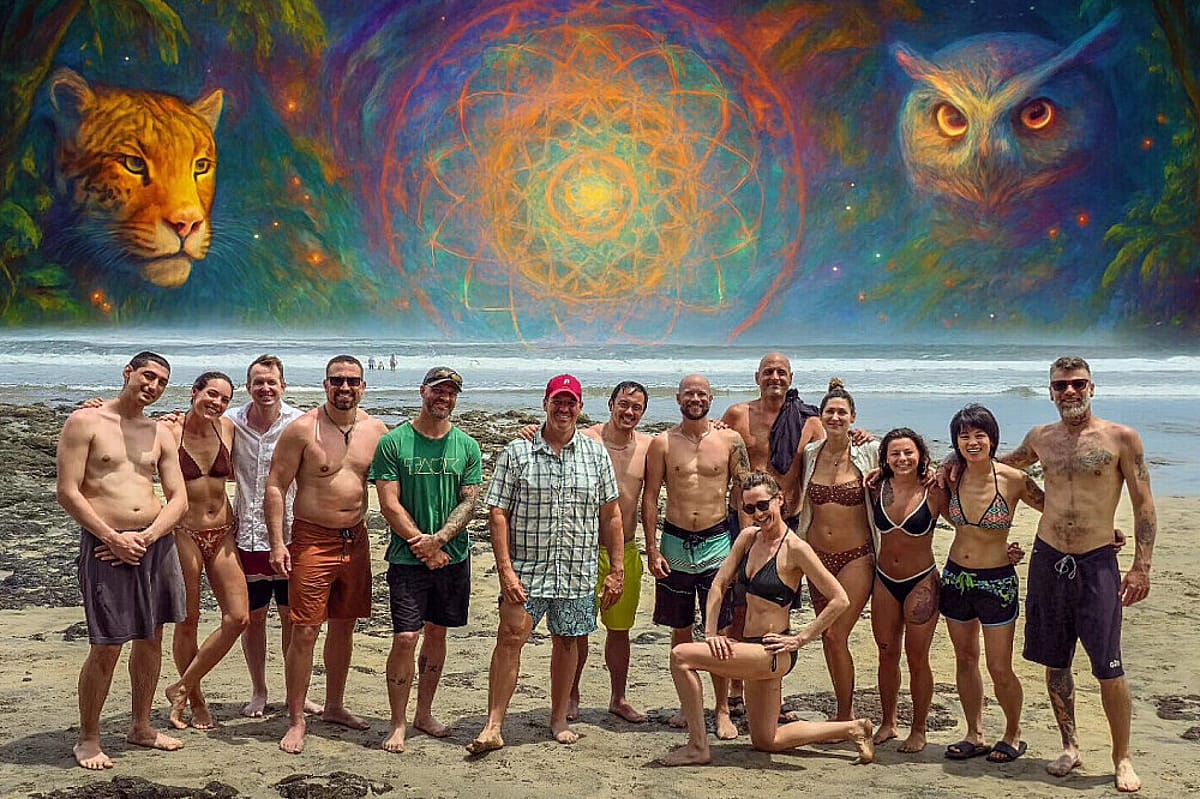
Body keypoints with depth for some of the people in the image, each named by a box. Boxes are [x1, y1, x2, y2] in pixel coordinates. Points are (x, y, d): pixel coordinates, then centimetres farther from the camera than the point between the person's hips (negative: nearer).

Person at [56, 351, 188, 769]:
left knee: (150, 640, 13)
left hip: (154, 543, 5)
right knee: (106, 648, -4)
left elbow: (179, 499, 6)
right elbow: (68, 493, -9)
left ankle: (141, 726, 29)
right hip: (106, 544, -5)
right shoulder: (85, 421, -3)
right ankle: (88, 739, 13)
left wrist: (144, 538, -10)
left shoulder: (160, 434, 11)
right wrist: (115, 538, -15)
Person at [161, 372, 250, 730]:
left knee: (238, 617, -3)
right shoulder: (169, 432, -9)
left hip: (222, 534, 5)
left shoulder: (227, 428, 4)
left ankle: (183, 687, 12)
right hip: (185, 534, -4)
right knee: (188, 623, 6)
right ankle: (196, 701, 23)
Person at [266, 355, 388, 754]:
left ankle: (334, 706, 31)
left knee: (344, 626, 16)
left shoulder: (375, 430, 4)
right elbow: (275, 485, -9)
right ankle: (296, 721, 6)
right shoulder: (302, 429, -10)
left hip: (356, 541, 5)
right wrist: (277, 542, -15)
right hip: (312, 540, -5)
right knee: (304, 632, -6)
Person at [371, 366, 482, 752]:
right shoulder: (393, 442, -4)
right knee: (405, 637, -7)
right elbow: (389, 504, -7)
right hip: (408, 557, -3)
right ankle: (398, 724, 5)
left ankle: (424, 713, 27)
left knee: (437, 632, 12)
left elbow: (469, 503, 0)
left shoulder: (467, 446, 5)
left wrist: (438, 540, -16)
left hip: (453, 556, 3)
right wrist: (424, 546, -13)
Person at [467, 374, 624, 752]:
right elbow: (498, 513, -4)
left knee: (566, 642, 11)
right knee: (510, 637, -10)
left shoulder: (596, 454, 6)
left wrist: (617, 569, 6)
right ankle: (493, 727, -4)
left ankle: (559, 720, 27)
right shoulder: (516, 452, -1)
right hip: (526, 568, -2)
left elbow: (611, 515, 9)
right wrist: (505, 568, -12)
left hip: (577, 572, 2)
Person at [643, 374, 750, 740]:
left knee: (719, 631, 1)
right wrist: (652, 550, -3)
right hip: (675, 543, 1)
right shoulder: (662, 443, 1)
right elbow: (650, 498, 2)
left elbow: (744, 492, 3)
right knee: (680, 630, 11)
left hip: (717, 543, -1)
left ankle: (722, 710, 12)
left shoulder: (729, 440, 0)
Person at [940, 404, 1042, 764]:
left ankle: (1013, 734, 25)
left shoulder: (1013, 480, -15)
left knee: (1000, 669, 2)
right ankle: (975, 735, 27)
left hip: (997, 582, -4)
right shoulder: (952, 477, -3)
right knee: (965, 659, 14)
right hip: (956, 577, 4)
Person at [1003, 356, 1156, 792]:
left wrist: (1141, 566, -9)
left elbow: (1144, 504, -4)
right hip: (1047, 560, 4)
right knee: (1055, 663, 11)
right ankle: (1070, 748, 26)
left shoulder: (1121, 438, -5)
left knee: (1109, 668, -4)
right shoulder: (1041, 438, 6)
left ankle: (1122, 759, 13)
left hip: (1097, 564, -4)